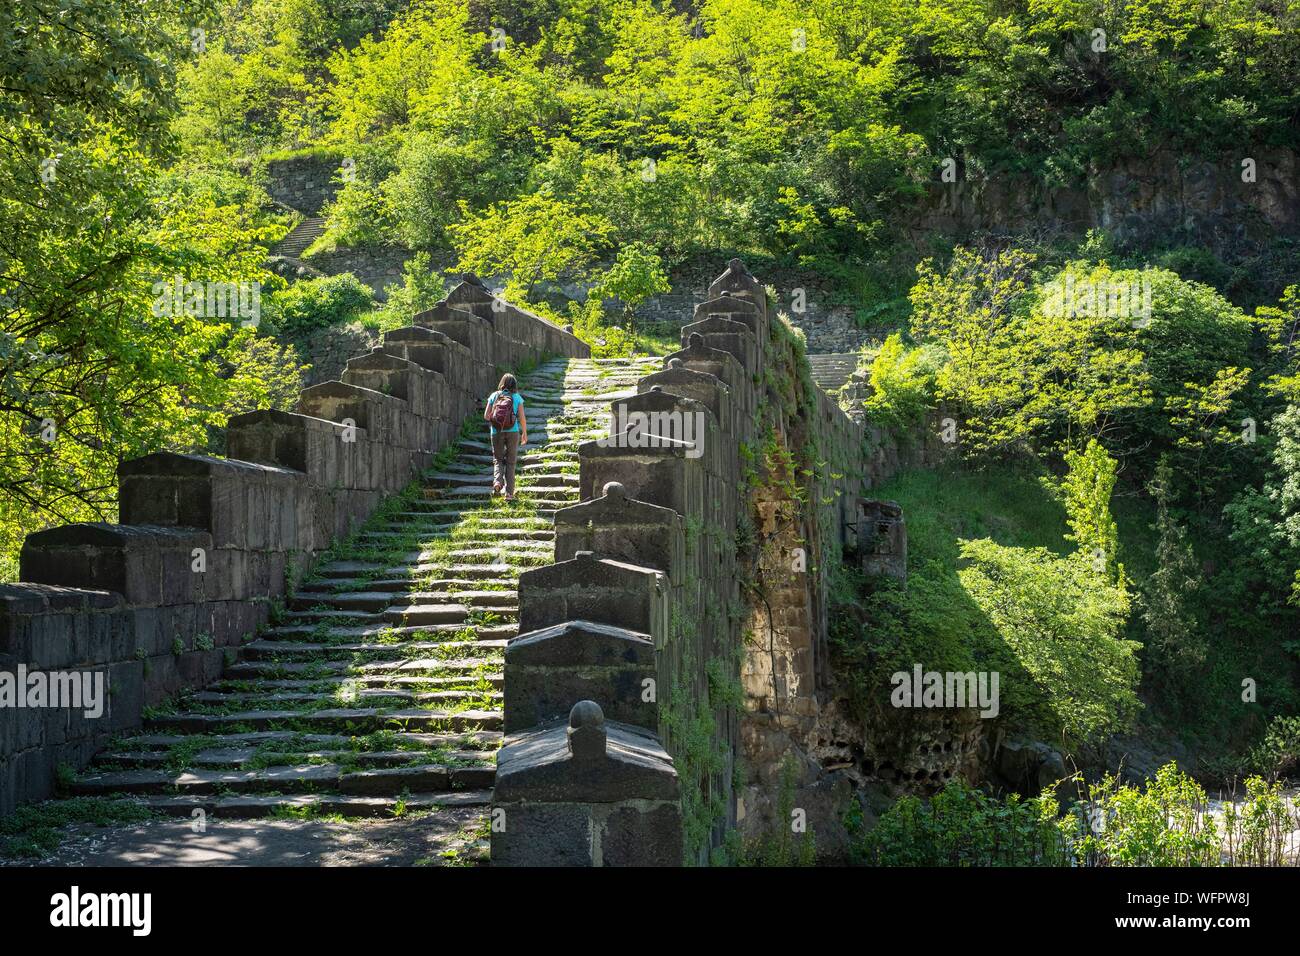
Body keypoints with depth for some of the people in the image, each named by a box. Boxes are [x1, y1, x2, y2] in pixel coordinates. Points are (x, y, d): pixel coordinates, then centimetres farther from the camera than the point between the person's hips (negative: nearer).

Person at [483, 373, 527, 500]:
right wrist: (525, 434, 8)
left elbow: (486, 416, -2)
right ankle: (509, 492, 6)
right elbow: (522, 418, -4)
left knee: (497, 460, 14)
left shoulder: (494, 396, 1)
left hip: (496, 432, 1)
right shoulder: (517, 397, -2)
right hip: (513, 432, 0)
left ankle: (497, 481, -14)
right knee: (510, 462, 9)